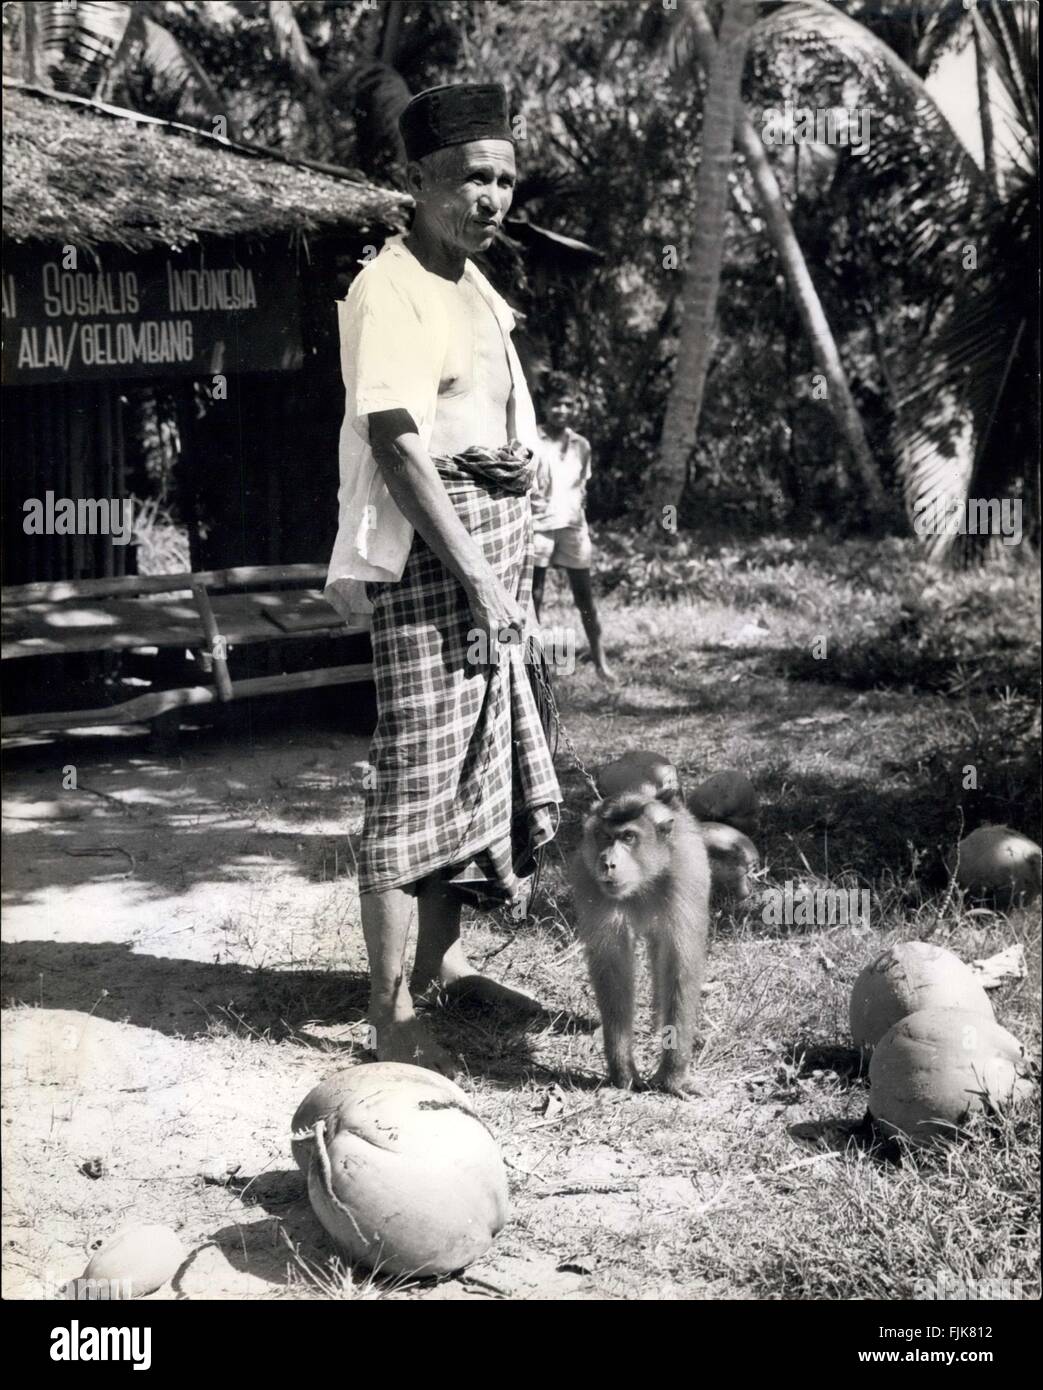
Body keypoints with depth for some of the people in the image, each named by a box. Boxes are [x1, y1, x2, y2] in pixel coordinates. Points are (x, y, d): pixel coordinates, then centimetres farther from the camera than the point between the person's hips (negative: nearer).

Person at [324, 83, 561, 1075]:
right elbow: (395, 446, -21)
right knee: (414, 778, -6)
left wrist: (511, 571, 9)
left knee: (482, 763, 16)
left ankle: (441, 960, 30)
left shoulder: (473, 285, 15)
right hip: (427, 559, -9)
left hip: (493, 555, 9)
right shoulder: (389, 292, -13)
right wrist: (476, 573, -22)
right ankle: (392, 1015, 0)